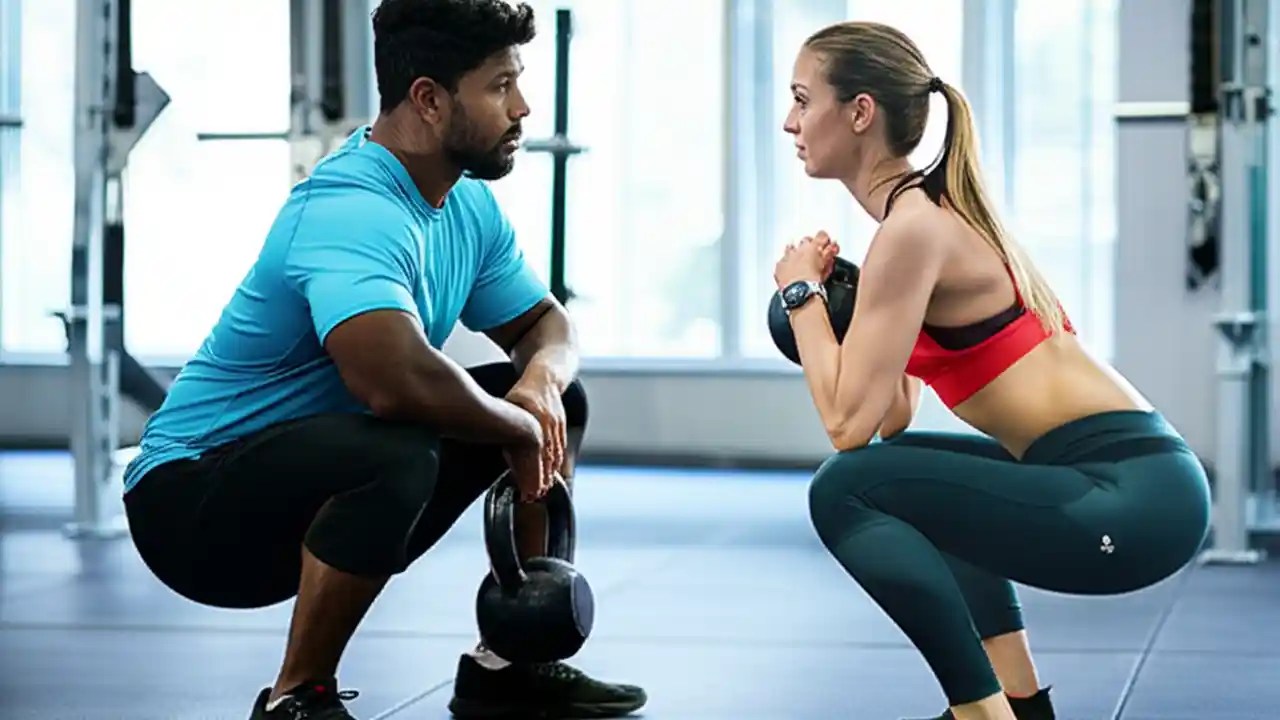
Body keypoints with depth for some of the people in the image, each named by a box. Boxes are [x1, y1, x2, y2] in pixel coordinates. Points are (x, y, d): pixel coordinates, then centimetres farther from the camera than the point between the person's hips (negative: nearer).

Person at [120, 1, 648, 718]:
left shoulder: (469, 204, 2)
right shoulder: (350, 211, -28)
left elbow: (547, 324, 13)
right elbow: (397, 379, -43)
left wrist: (541, 380, -12)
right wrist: (519, 428, -24)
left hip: (335, 484, 10)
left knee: (558, 397, 9)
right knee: (397, 451, -39)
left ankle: (510, 660, 14)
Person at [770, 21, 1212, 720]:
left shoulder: (914, 227, -13)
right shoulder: (934, 209, 16)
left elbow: (848, 423, -16)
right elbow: (892, 420, 20)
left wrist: (801, 292, -3)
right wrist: (836, 294, 15)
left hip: (1133, 498, -10)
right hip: (1129, 480, 10)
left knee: (846, 490, -13)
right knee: (904, 468, 31)